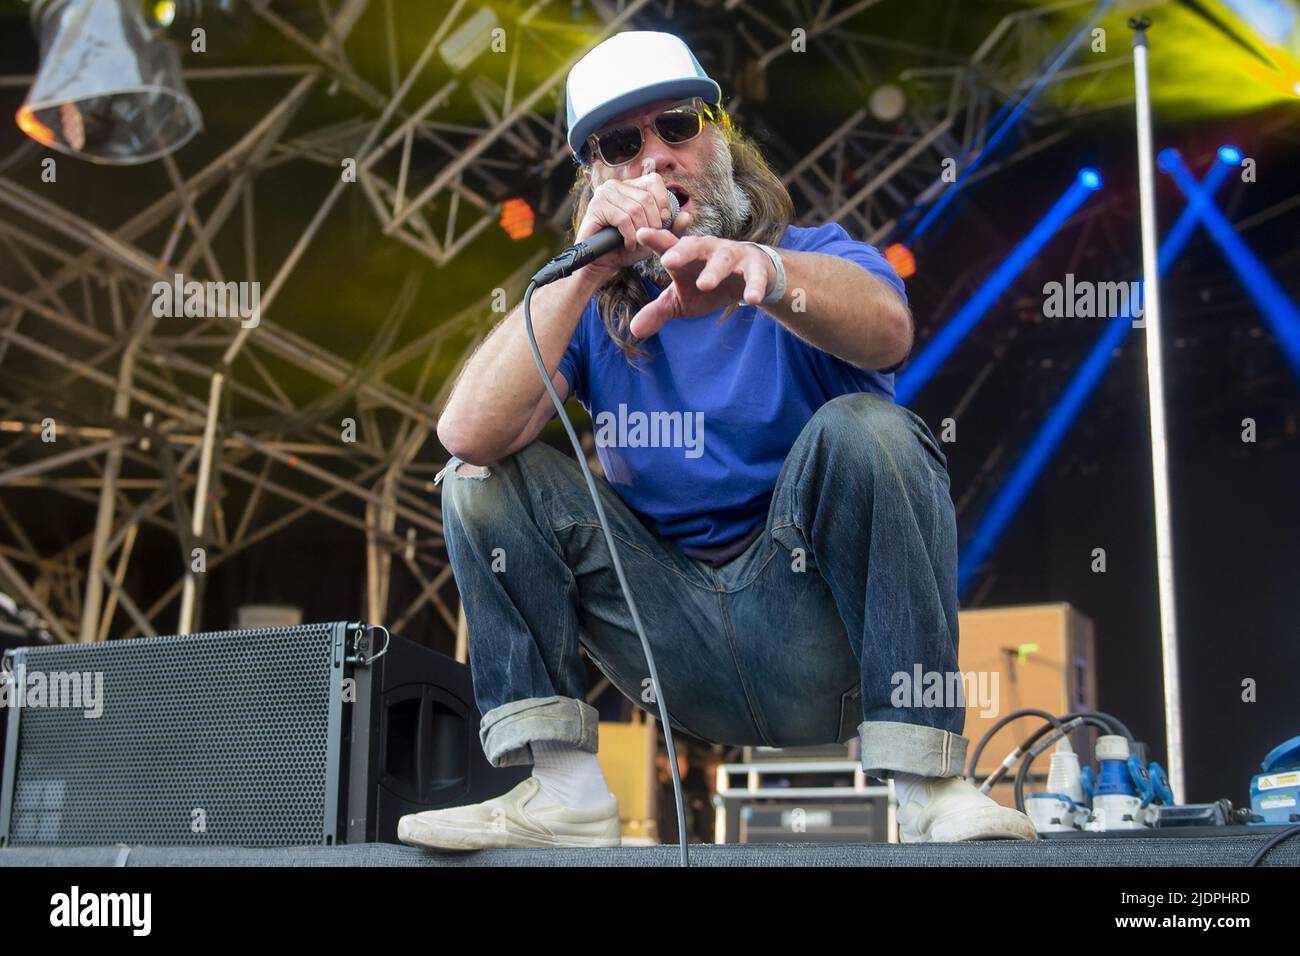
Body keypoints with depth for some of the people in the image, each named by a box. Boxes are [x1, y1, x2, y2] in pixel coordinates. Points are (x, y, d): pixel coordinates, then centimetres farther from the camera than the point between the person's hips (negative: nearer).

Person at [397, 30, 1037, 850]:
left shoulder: (814, 257, 0)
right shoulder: (589, 303, 7)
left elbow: (887, 329, -28)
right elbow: (468, 435, -13)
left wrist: (763, 269, -49)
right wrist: (588, 268, -19)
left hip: (817, 633, -2)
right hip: (683, 652, 3)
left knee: (866, 428, -26)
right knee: (485, 474, -7)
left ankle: (929, 784, -24)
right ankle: (563, 789, -13)